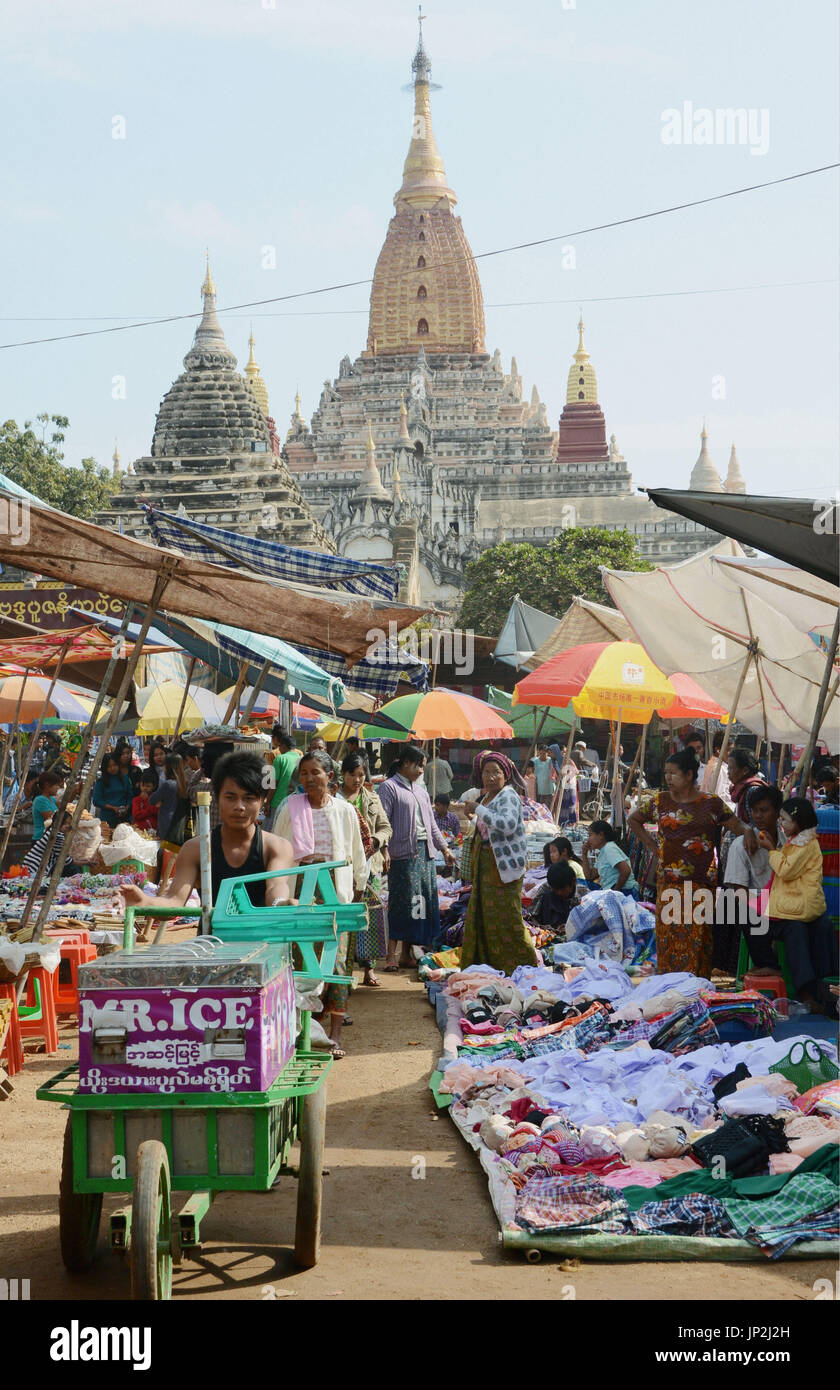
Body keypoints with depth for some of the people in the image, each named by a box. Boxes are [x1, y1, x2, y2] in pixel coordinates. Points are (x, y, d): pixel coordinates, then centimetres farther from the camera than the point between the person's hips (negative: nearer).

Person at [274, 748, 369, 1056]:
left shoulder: (344, 810, 7)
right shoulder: (290, 808, 6)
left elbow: (356, 852, 15)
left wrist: (359, 884, 17)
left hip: (335, 887, -1)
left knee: (336, 955, -7)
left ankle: (335, 1032, -8)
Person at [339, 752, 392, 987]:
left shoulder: (373, 798, 15)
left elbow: (386, 827, 14)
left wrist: (375, 840, -5)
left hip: (369, 862, 4)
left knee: (371, 912, 1)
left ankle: (369, 967, 7)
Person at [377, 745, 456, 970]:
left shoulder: (420, 789, 20)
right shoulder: (390, 787, -4)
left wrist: (444, 848, 23)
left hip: (424, 851, 8)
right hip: (403, 853, -8)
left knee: (423, 901, 5)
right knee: (401, 903, -10)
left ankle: (406, 954, 11)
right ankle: (392, 955, -6)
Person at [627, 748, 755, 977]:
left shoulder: (711, 804, 3)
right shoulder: (659, 801, 9)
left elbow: (735, 824, 2)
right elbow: (633, 820, 22)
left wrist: (747, 830, -21)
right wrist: (652, 845, 13)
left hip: (701, 885, -2)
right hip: (668, 884, 2)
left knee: (697, 937, -4)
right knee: (668, 936, 0)